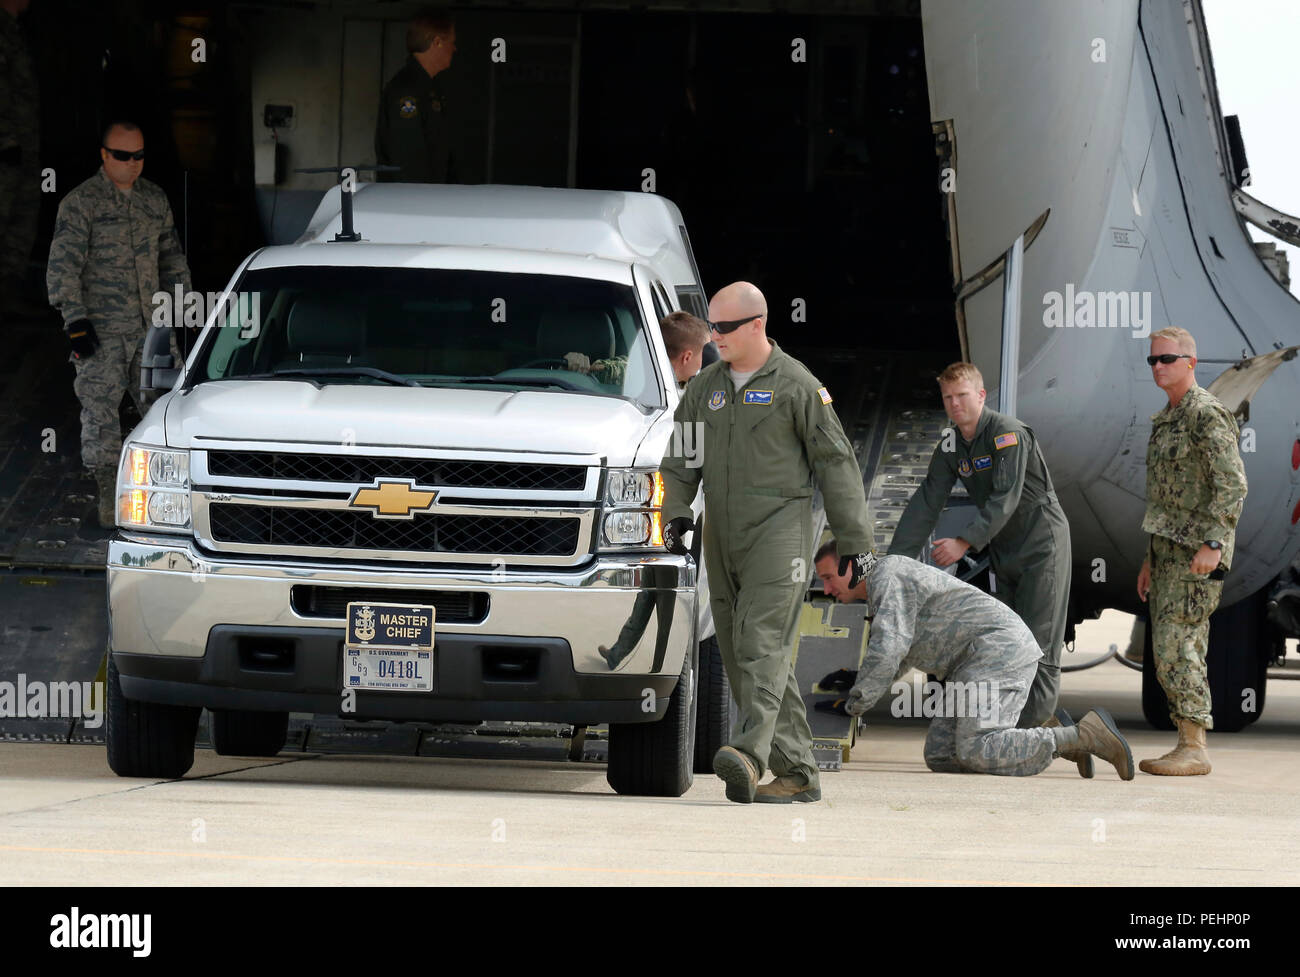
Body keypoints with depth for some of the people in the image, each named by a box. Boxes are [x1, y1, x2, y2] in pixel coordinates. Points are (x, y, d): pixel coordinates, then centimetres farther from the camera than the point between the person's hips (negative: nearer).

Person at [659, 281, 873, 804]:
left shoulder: (797, 385, -2)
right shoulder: (705, 387, 14)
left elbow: (836, 463, -1)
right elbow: (680, 460, 17)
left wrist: (856, 541, -4)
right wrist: (675, 514, -1)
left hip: (779, 530, -6)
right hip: (723, 540, 6)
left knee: (762, 644, -20)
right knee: (738, 655, 4)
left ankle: (749, 753, -34)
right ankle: (797, 772, 9)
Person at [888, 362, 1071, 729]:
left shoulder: (1008, 433, -18)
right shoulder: (951, 447, 6)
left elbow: (1005, 498, -25)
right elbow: (925, 505, 4)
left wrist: (965, 543, -30)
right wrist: (893, 562, -3)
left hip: (1041, 544, -8)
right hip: (1004, 553, 8)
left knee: (1038, 645, -12)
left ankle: (1037, 724, -15)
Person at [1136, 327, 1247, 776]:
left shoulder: (1207, 415, -11)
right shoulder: (1166, 420, 20)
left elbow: (1232, 485, -19)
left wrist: (1212, 544, -26)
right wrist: (1151, 558, 24)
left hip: (1197, 555, -10)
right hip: (1169, 549, 10)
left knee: (1176, 647, -15)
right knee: (1173, 652, 7)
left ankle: (1193, 747, -15)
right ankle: (1188, 748, 8)